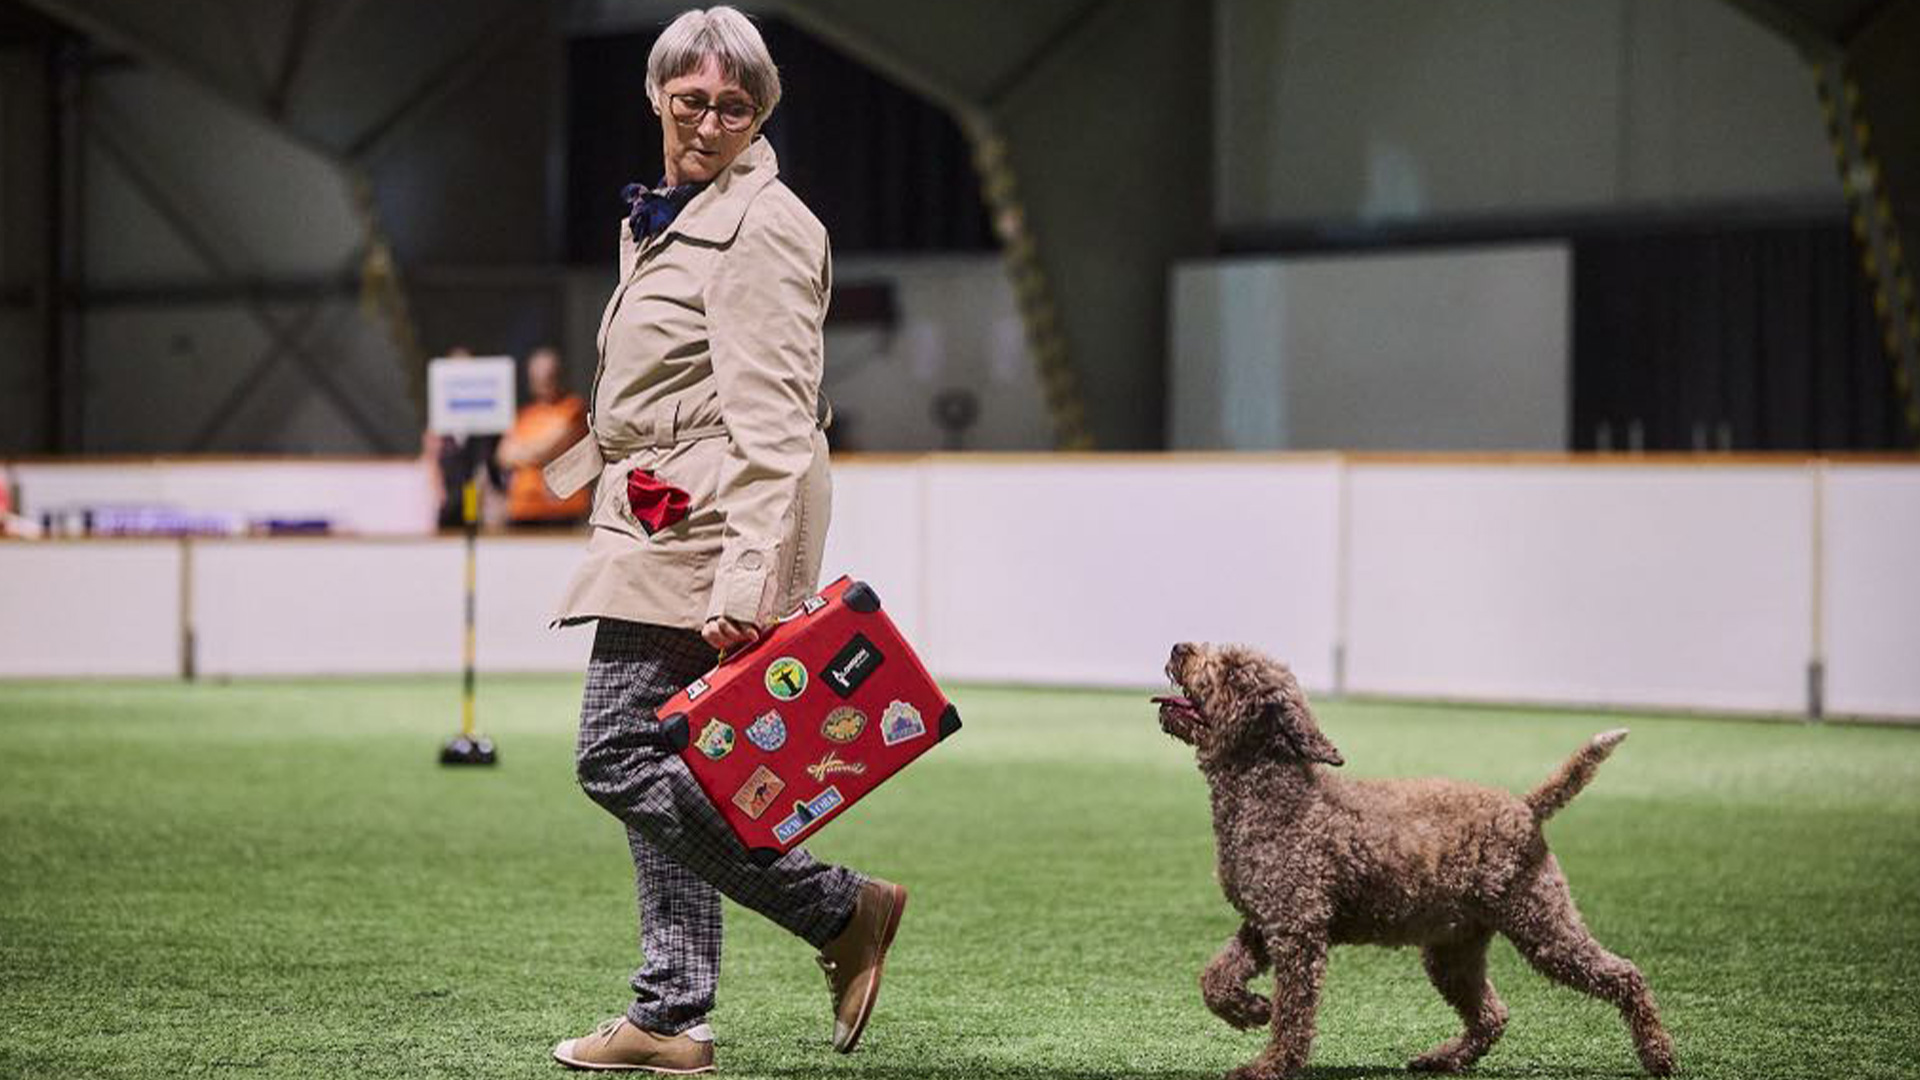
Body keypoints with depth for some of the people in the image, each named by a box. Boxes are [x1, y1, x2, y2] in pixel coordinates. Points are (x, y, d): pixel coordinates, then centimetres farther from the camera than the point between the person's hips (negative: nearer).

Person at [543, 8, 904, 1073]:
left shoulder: (762, 226, -12)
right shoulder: (659, 218, 18)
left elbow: (771, 420, -20)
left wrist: (745, 576, -27)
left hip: (707, 530, -10)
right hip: (657, 529, 10)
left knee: (620, 758, -12)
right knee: (652, 765, 8)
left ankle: (844, 911, -7)